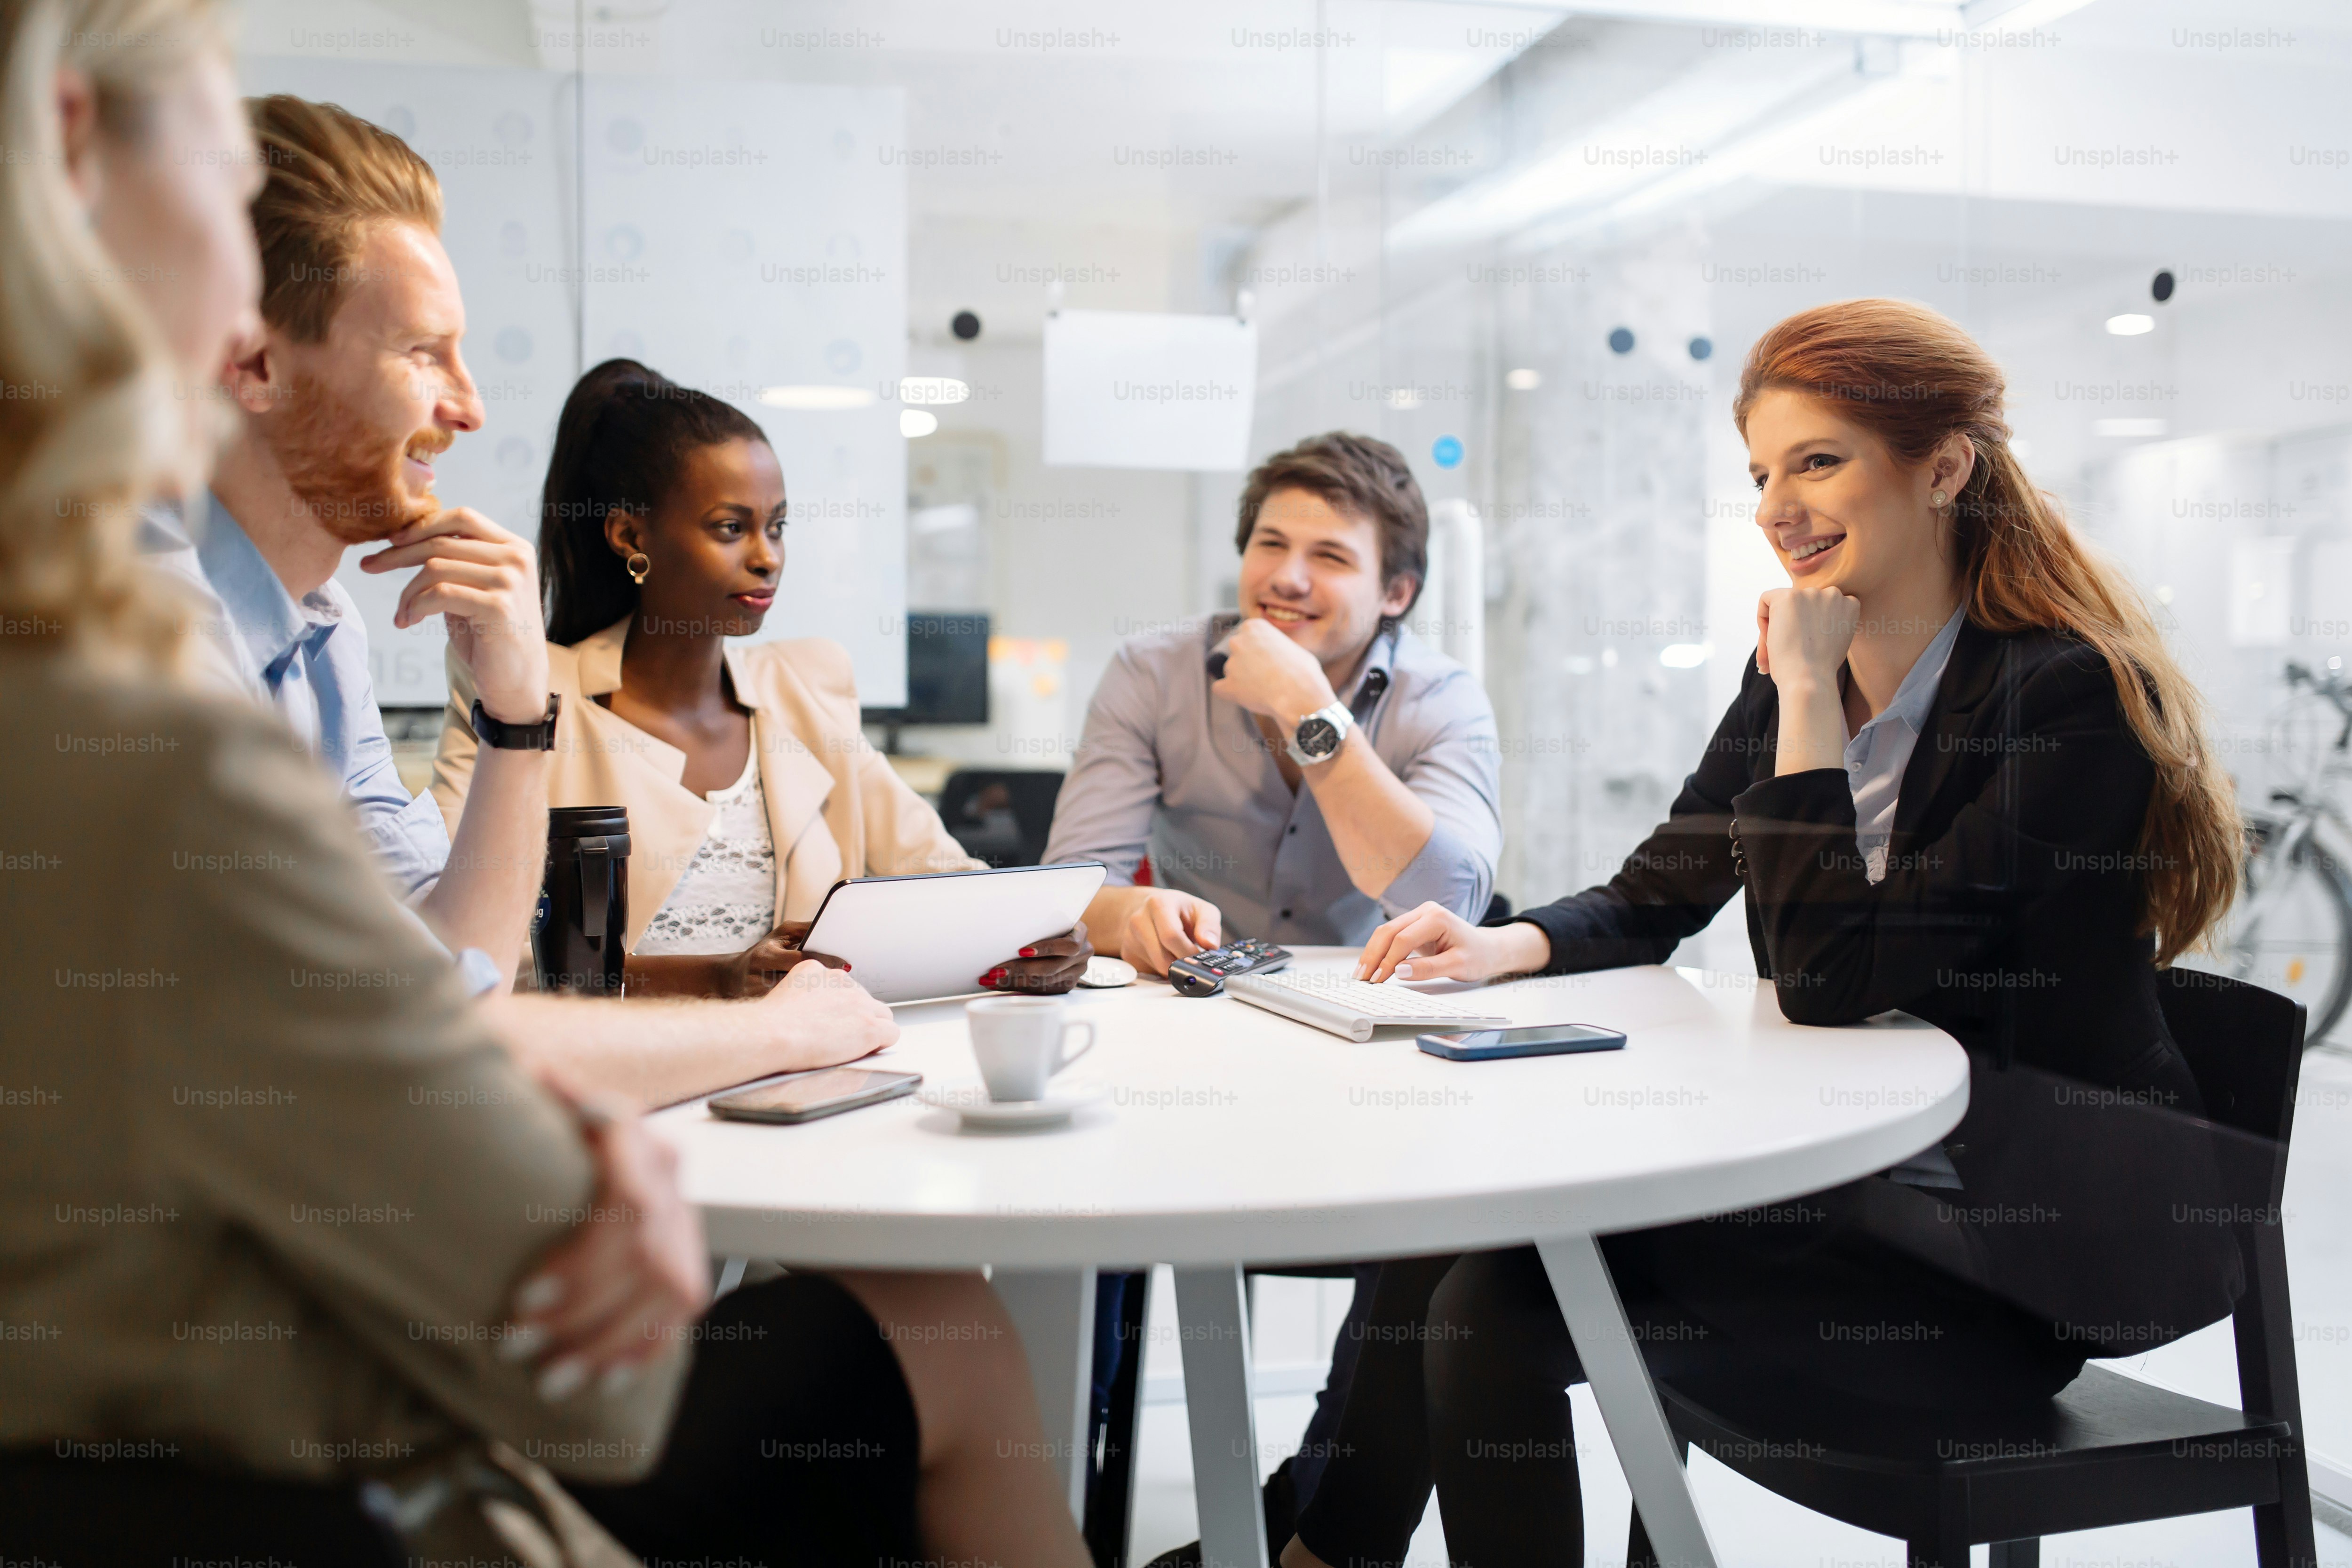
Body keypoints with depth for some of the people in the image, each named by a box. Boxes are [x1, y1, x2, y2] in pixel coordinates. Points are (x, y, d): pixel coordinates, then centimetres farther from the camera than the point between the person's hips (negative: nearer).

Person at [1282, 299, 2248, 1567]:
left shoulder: (2067, 695, -17)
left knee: (1492, 1304, -21)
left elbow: (1829, 978, -24)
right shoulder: (1797, 669, 6)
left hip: (2024, 1253, -7)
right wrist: (1502, 946, -9)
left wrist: (1807, 687, -21)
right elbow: (1653, 899, 12)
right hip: (1843, 1177, 7)